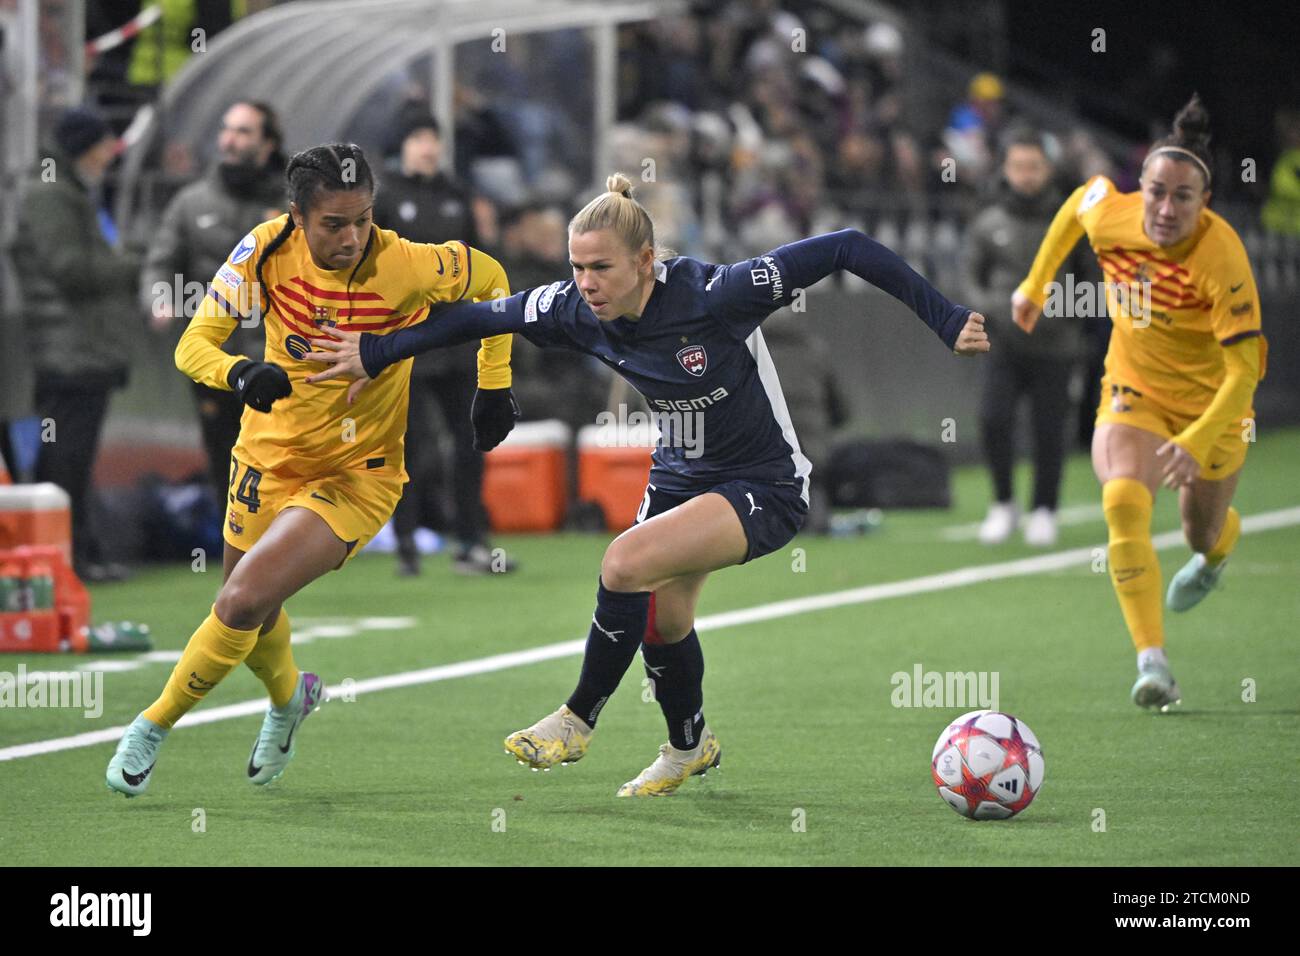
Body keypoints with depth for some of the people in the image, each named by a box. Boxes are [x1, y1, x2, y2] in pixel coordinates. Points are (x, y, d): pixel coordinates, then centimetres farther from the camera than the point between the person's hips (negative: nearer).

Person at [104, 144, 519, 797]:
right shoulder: (267, 249, -17)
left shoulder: (405, 266, -24)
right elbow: (193, 344, -17)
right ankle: (289, 696, 55)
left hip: (358, 474, -4)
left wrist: (494, 385, -2)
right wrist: (240, 373, -39)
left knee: (242, 602, -20)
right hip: (271, 452, 4)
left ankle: (155, 724, 3)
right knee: (254, 615, 20)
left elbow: (489, 278, -4)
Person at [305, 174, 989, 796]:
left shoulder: (714, 295, -32)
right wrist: (378, 353, 2)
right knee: (662, 617, 16)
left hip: (766, 487, -7)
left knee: (627, 564, -24)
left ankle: (576, 722, -4)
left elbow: (846, 250, -30)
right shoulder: (578, 312, -15)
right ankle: (690, 748, 47)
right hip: (680, 477, 7)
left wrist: (946, 321, -30)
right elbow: (481, 317, 0)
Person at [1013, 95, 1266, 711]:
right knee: (1124, 501, -26)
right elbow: (1079, 200, 6)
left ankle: (1217, 550, 60)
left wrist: (1197, 443, -42)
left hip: (1211, 404, -2)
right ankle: (1152, 662, -30)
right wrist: (1035, 284, 14)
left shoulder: (1222, 259, -32)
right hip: (1133, 392, 2)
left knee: (1203, 534, 18)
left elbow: (1245, 369, -31)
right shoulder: (1108, 215, -21)